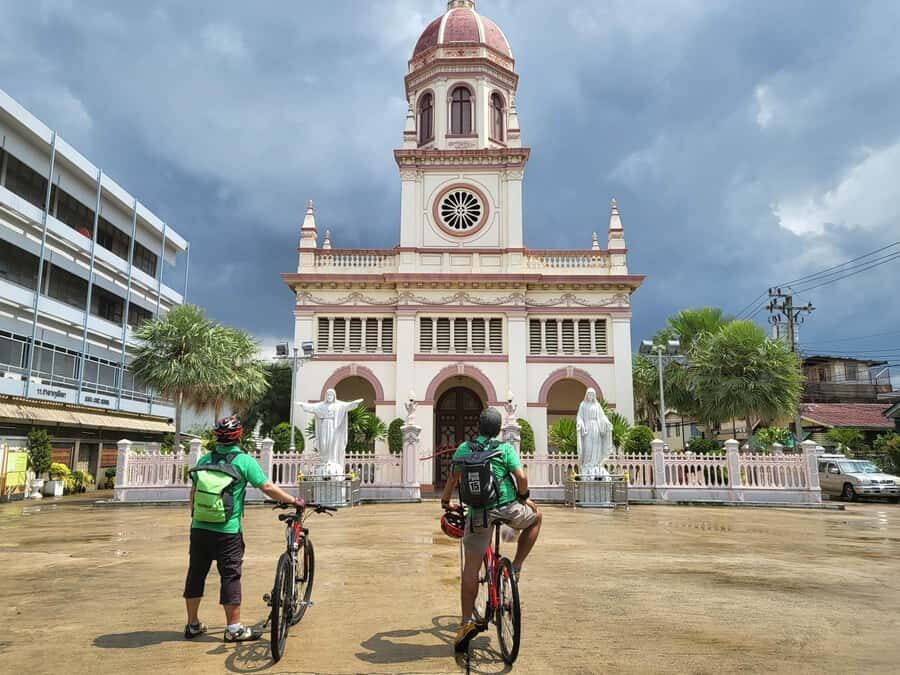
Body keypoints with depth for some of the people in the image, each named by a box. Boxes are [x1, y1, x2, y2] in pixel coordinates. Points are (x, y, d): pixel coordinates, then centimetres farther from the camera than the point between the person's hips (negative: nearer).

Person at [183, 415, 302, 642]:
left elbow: (193, 491, 13)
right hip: (228, 531, -5)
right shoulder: (244, 461, -9)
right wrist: (294, 501, -2)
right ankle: (234, 628, 10)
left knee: (196, 574, 15)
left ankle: (192, 625, 27)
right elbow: (268, 488, -12)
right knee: (230, 576, 4)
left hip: (199, 528, 5)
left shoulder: (205, 459, 5)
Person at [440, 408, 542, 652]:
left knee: (471, 568, 10)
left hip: (477, 513, 2)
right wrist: (525, 497, 9)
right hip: (508, 509, -2)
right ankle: (515, 567, 22)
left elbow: (452, 479, 11)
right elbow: (521, 477, -10)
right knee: (536, 516, 29)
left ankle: (467, 622, 4)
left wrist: (446, 502, 27)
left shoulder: (463, 449, 9)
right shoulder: (505, 449, 0)